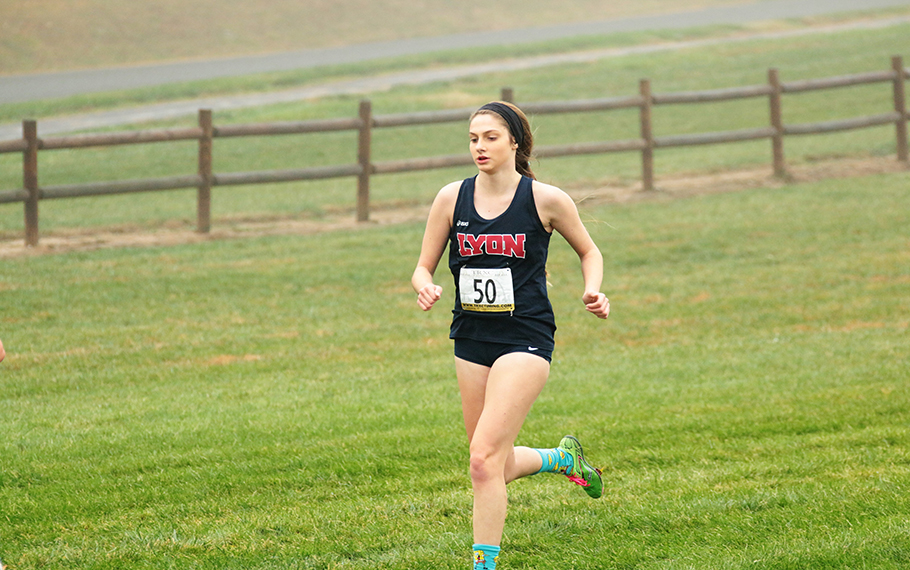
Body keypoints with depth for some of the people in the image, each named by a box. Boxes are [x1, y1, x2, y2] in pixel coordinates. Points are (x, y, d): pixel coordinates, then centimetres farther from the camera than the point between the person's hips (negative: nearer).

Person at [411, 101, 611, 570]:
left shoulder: (546, 200, -5)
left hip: (525, 339, -5)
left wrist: (593, 290, -8)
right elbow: (423, 267, 8)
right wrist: (424, 287, -15)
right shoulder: (452, 198, 2)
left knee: (485, 460, -17)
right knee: (495, 466, 12)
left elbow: (589, 251, 11)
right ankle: (563, 457, 43)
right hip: (471, 340, 5)